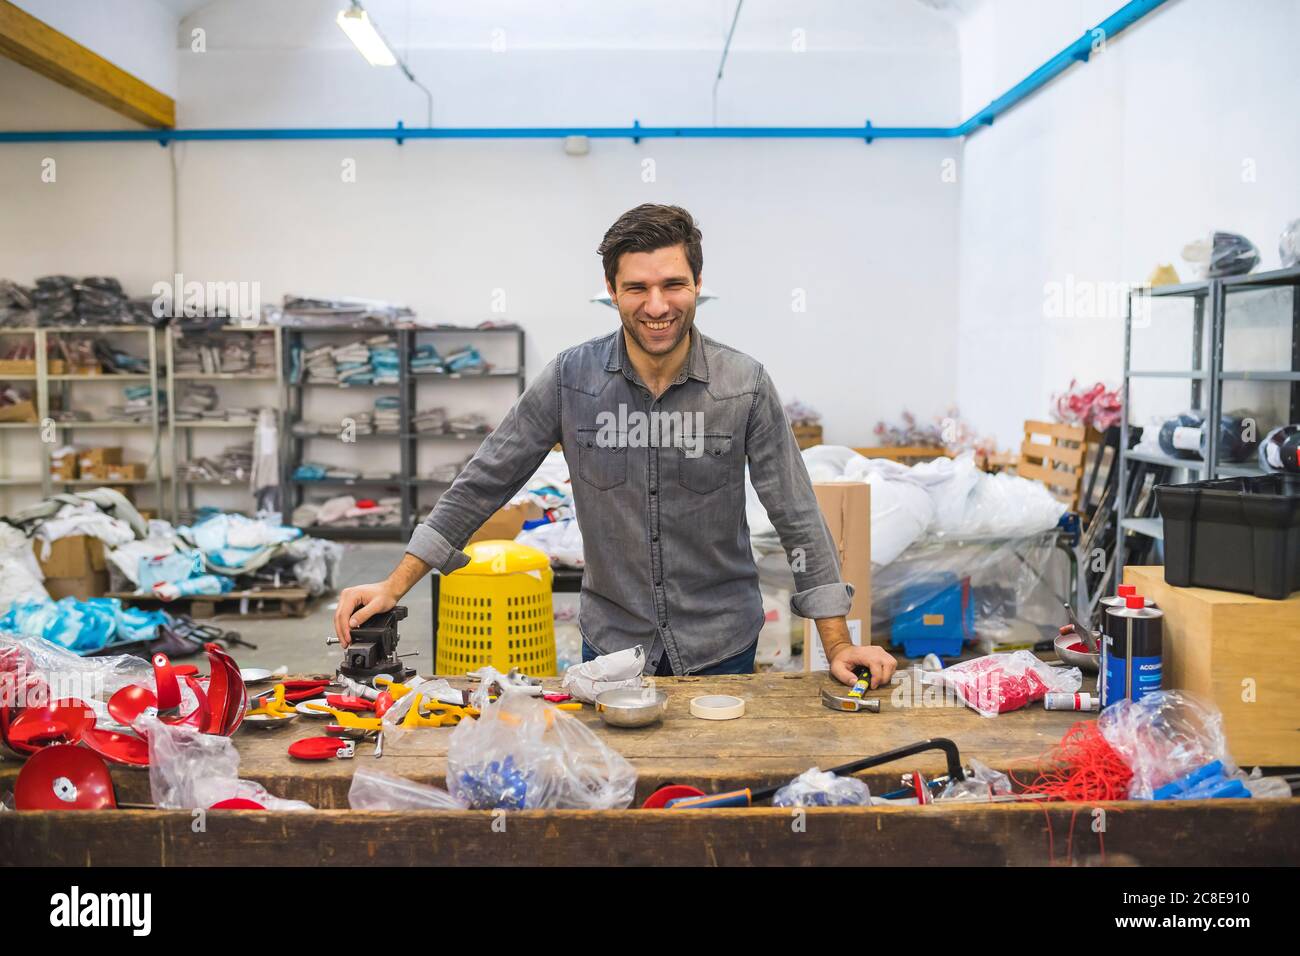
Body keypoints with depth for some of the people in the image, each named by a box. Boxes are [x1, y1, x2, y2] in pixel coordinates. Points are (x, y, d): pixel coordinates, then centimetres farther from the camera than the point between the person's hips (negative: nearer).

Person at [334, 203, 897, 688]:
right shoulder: (572, 378, -10)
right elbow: (484, 483, -5)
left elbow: (797, 516, -7)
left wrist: (838, 645, -10)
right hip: (612, 639, 1)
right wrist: (395, 587, -8)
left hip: (721, 643, 0)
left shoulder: (745, 385, -12)